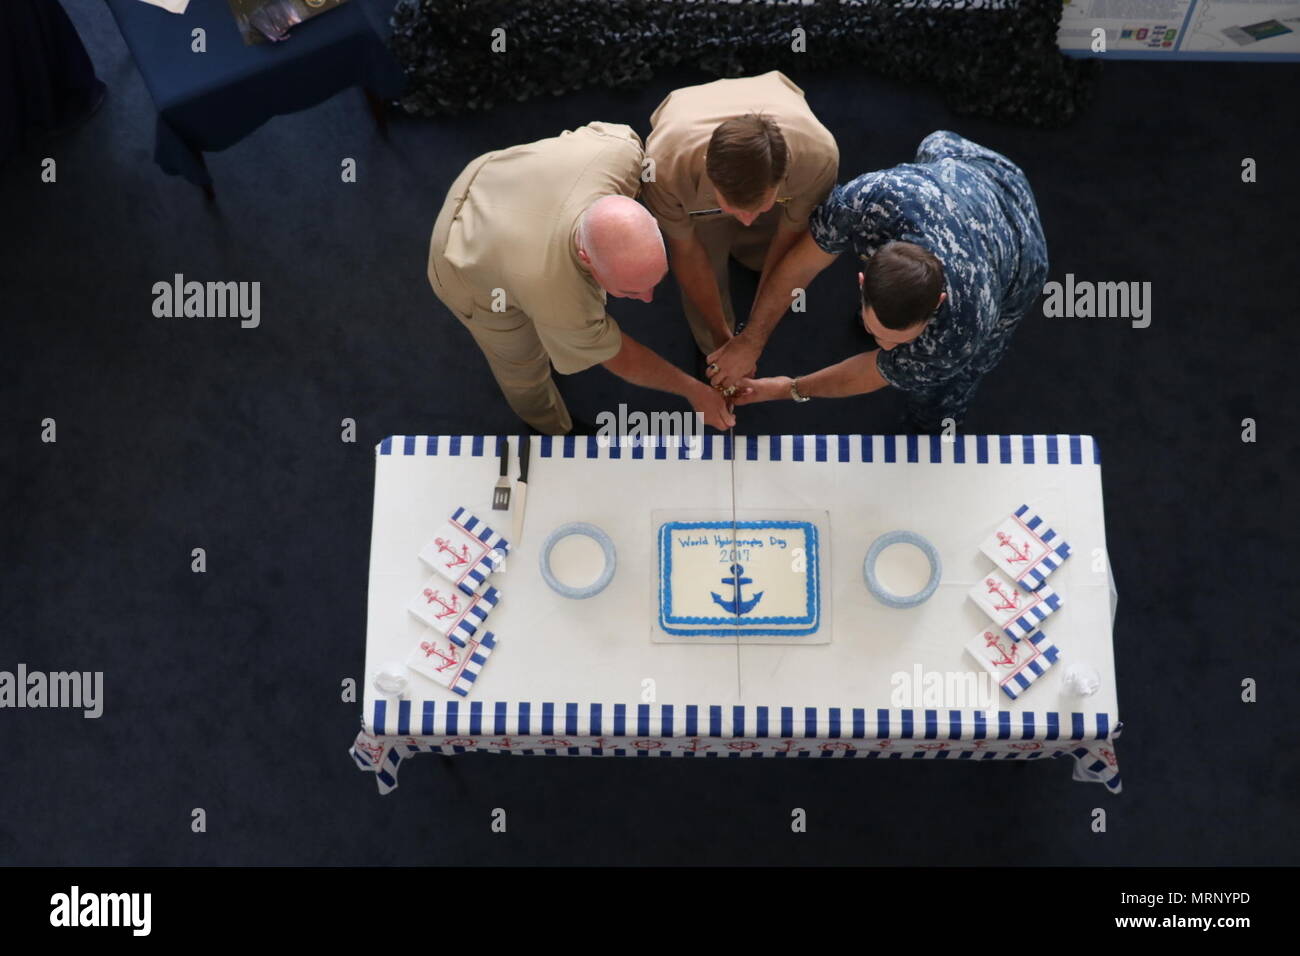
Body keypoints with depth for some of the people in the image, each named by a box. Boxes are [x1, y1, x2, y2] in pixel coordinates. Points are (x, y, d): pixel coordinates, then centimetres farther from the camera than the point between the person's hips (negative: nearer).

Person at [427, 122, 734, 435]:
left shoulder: (622, 151, -39)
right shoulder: (561, 307, -45)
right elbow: (616, 356, -22)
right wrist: (691, 389, -12)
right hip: (470, 261, -4)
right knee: (522, 364, 20)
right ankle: (554, 428, 53)